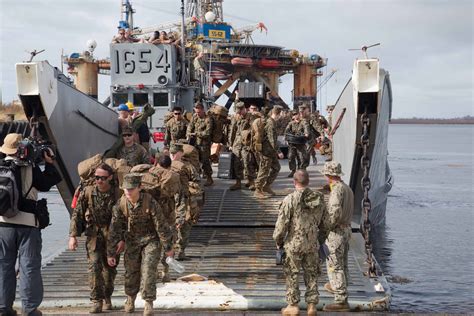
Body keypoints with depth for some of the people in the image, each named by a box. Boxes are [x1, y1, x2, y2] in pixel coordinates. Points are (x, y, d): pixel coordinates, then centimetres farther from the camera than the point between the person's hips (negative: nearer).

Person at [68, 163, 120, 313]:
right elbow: (77, 214, 1)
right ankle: (96, 300, -6)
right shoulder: (88, 192, -4)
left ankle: (107, 298, 29)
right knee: (94, 266, -13)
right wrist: (73, 235, -5)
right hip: (94, 235, 0)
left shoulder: (117, 194, -6)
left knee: (110, 268, 9)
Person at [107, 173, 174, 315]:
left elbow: (161, 225, -18)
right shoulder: (120, 204, -19)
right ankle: (130, 298, 34)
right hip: (132, 240, 3)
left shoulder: (150, 202, -27)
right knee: (131, 271, 9)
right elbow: (114, 229, -12)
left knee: (148, 270, -12)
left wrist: (168, 247, -11)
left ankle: (149, 303, 0)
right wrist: (110, 253, -9)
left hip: (150, 239, -3)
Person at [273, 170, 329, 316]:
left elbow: (281, 224, -12)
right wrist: (320, 240, 19)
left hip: (294, 244, -4)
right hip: (312, 244, 4)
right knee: (311, 274, 14)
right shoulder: (319, 199, 0)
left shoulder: (290, 200, -15)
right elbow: (325, 223, 7)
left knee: (292, 275, 9)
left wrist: (278, 241, 2)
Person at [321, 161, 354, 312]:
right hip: (347, 229, 9)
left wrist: (327, 227, -14)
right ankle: (337, 287, 44)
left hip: (336, 232, -9)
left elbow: (335, 213, -28)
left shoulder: (337, 190, -20)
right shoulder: (347, 188, 8)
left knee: (334, 265, -5)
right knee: (342, 263, 24)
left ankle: (341, 300, -6)